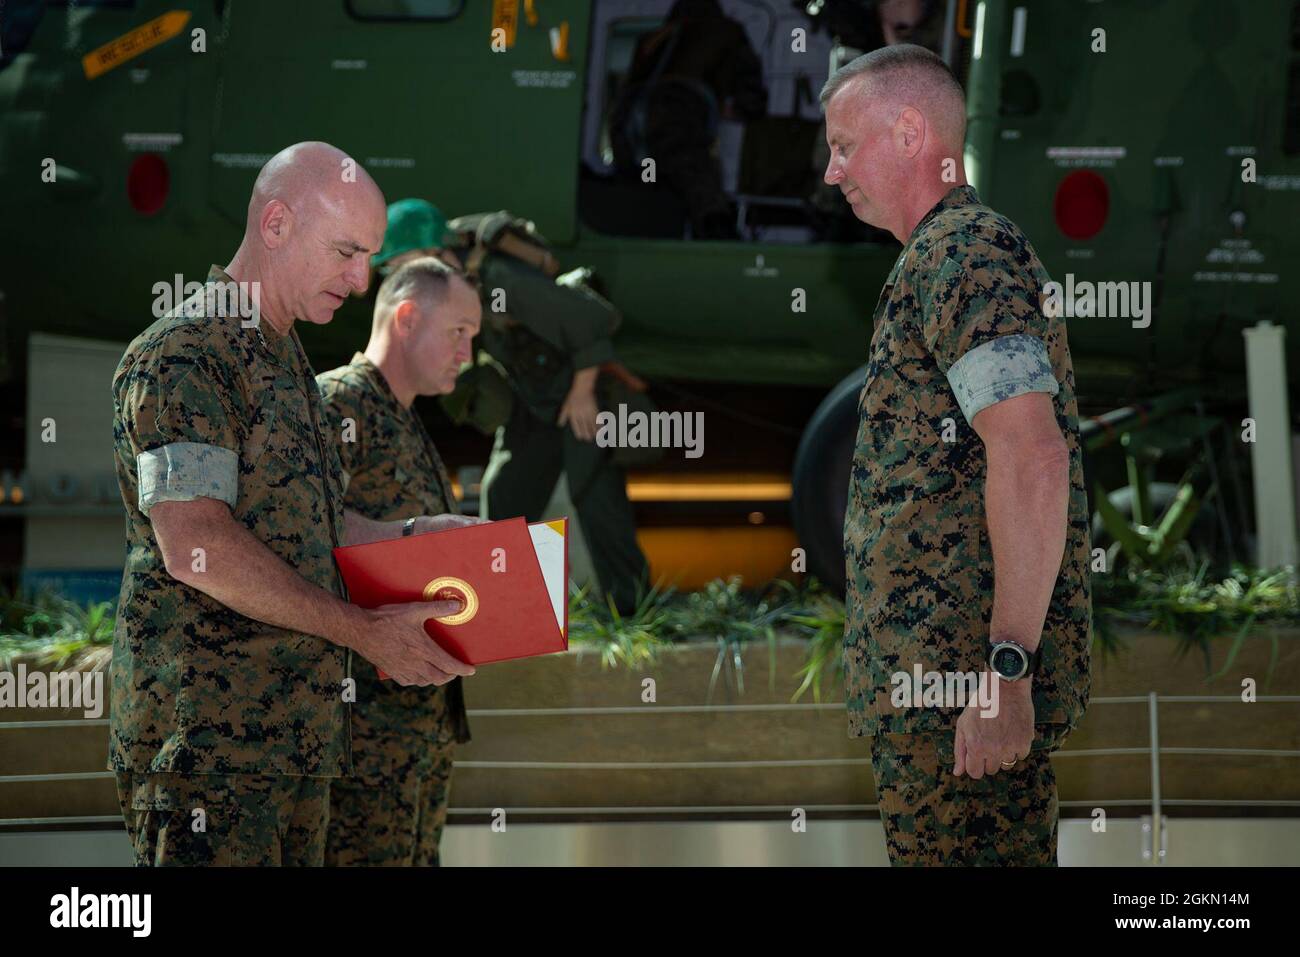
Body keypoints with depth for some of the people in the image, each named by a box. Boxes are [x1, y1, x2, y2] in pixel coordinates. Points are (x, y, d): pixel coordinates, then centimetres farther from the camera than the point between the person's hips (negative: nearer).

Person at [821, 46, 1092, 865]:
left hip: (962, 676, -10)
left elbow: (1032, 458, -23)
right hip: (939, 675, 10)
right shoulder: (948, 254, 21)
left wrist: (1007, 671, -26)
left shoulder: (962, 254, -12)